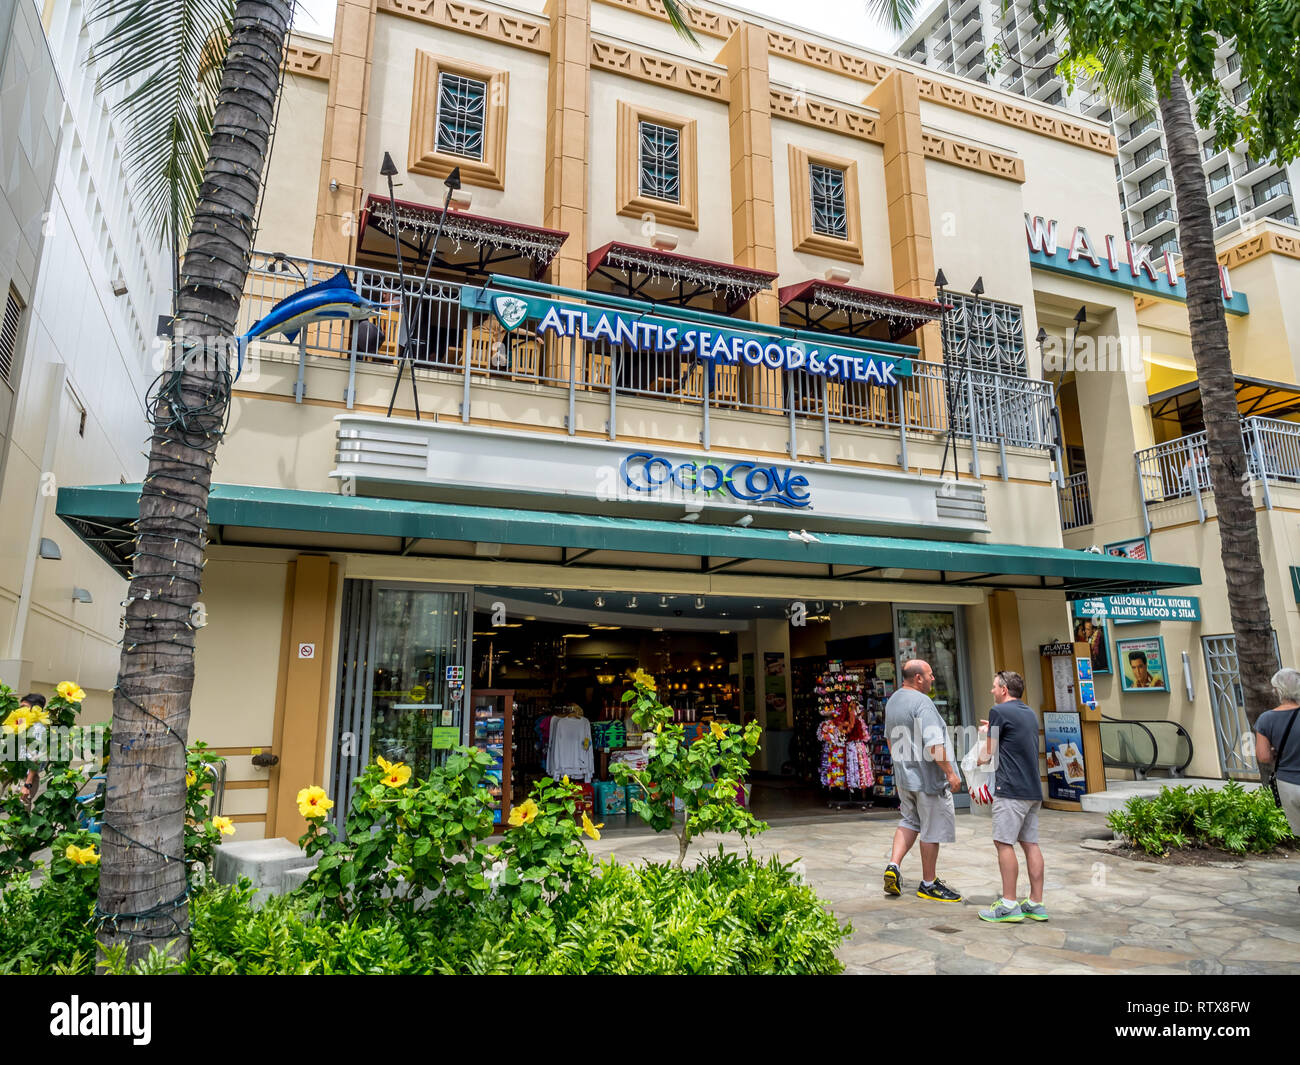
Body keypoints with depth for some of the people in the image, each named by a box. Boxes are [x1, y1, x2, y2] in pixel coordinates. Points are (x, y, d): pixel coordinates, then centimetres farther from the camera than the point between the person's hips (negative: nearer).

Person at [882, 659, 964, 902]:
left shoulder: (892, 701, 10)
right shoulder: (921, 702, -19)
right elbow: (934, 744, -24)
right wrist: (950, 773, -18)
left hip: (903, 775, 9)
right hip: (928, 777, -9)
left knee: (910, 821, 20)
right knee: (932, 830, 4)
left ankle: (893, 866, 6)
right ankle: (928, 884, 15)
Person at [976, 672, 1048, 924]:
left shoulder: (999, 711, -8)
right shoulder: (1030, 714, 16)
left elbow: (986, 754, -2)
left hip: (1011, 789, -8)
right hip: (1033, 790, 8)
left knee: (1004, 843, -5)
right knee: (1030, 844, 10)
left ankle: (1009, 905, -4)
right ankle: (1036, 904, 13)